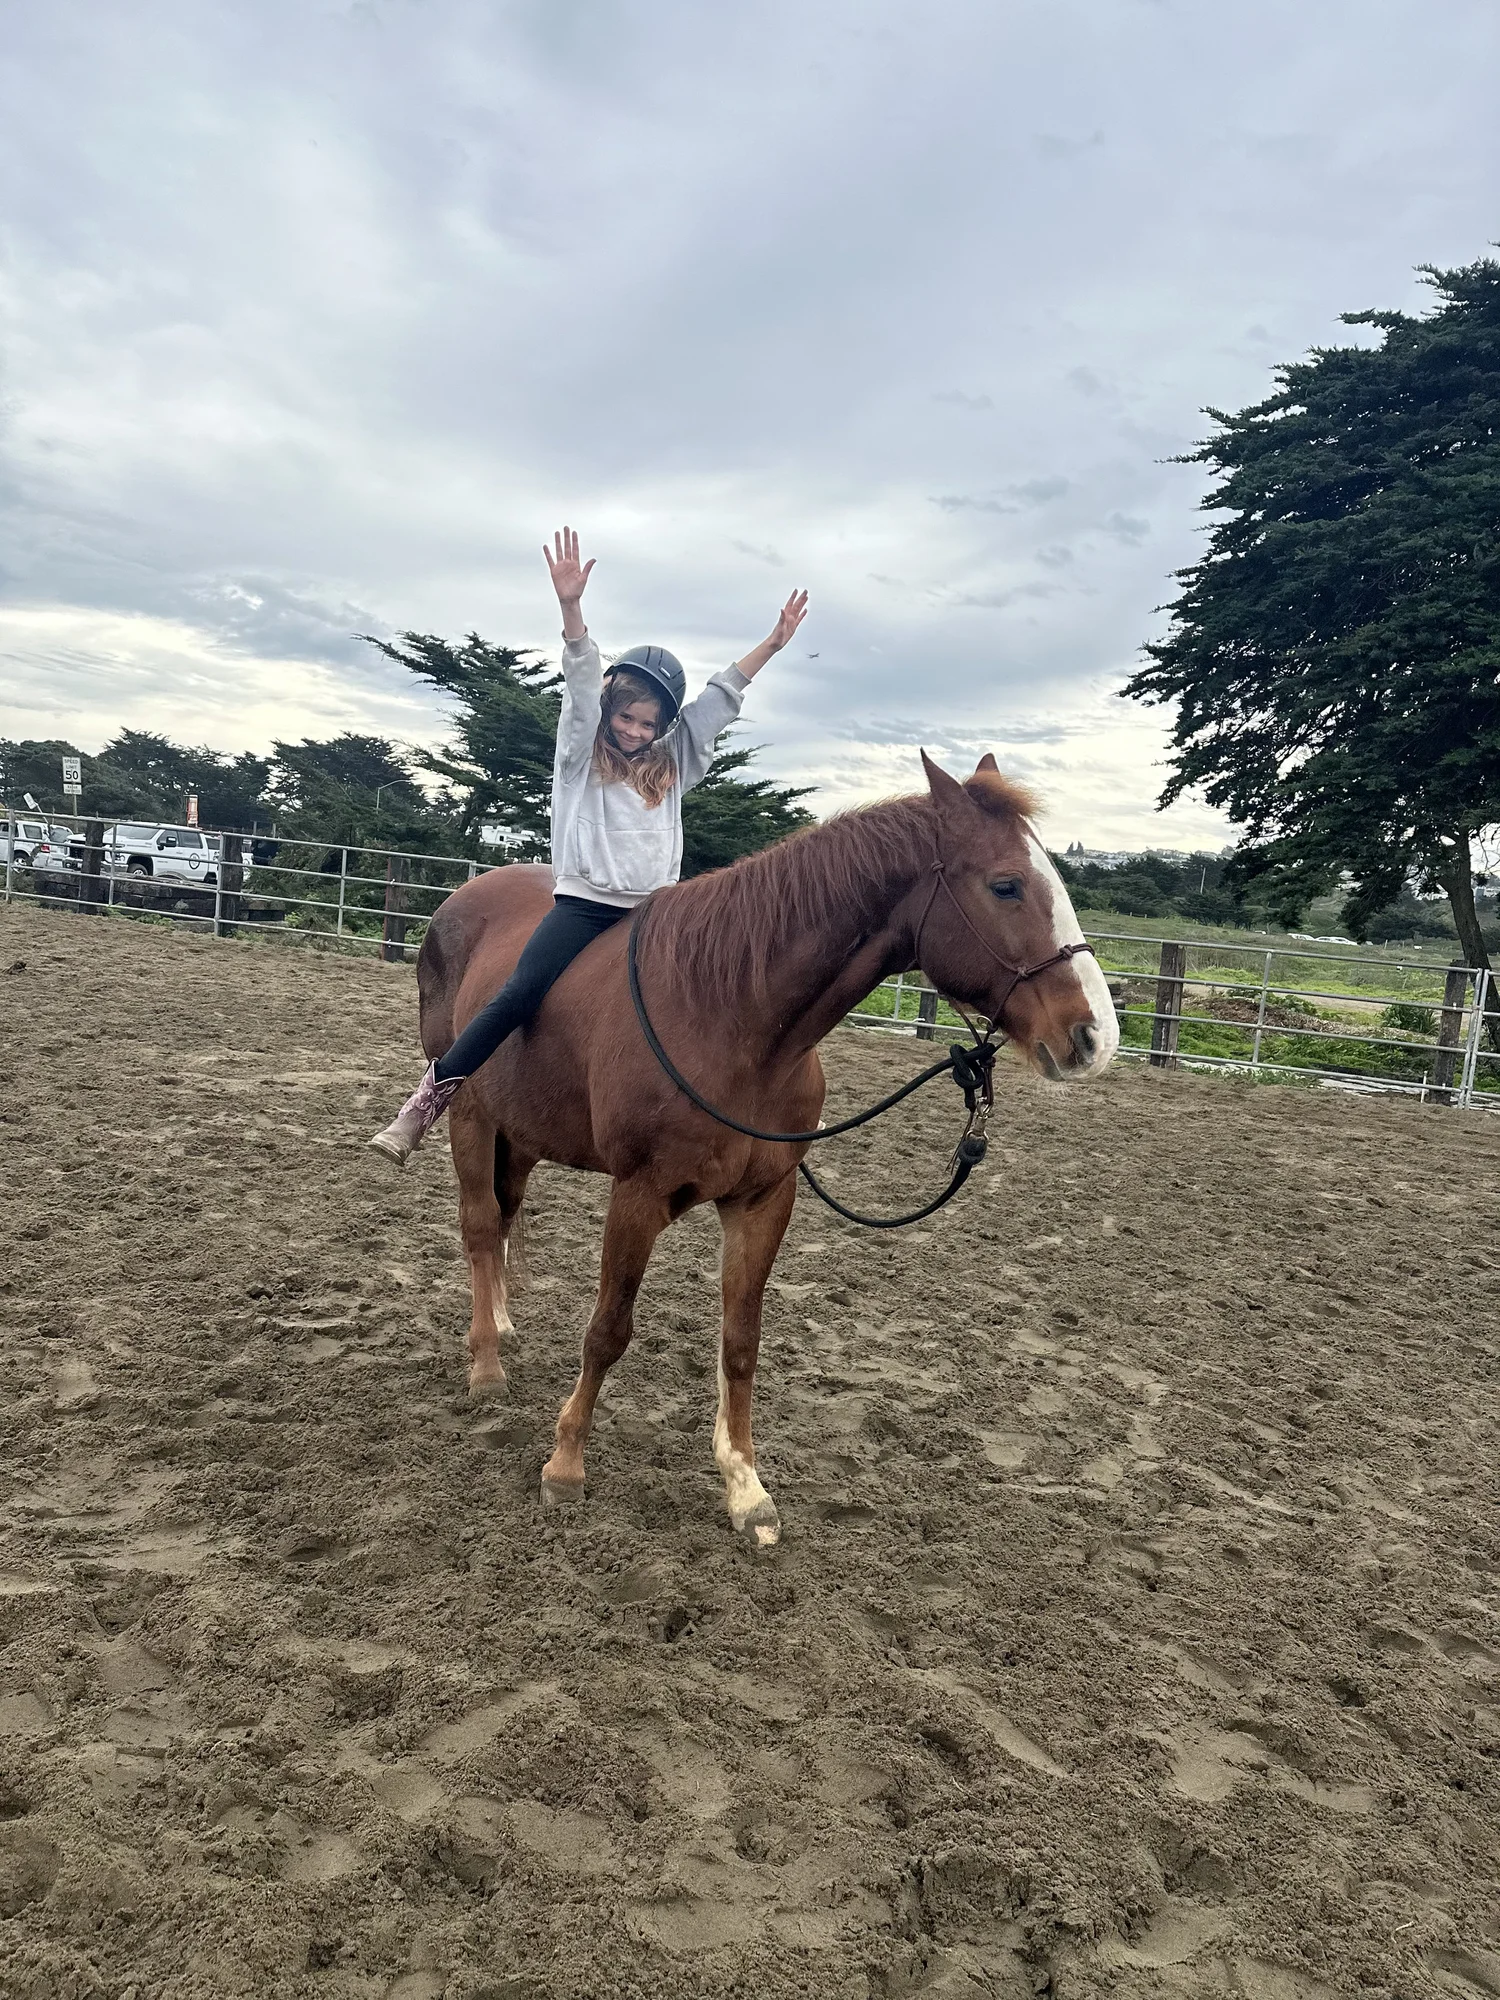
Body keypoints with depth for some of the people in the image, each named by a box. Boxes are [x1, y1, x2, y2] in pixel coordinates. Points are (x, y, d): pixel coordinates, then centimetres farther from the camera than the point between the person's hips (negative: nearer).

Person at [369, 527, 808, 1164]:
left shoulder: (675, 761, 15)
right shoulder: (582, 748, 6)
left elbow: (722, 696, 17)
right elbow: (582, 679, -8)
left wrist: (774, 641, 16)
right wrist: (571, 605, -22)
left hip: (655, 911, 5)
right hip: (583, 902, -4)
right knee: (519, 994, -18)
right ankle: (422, 1107, -15)